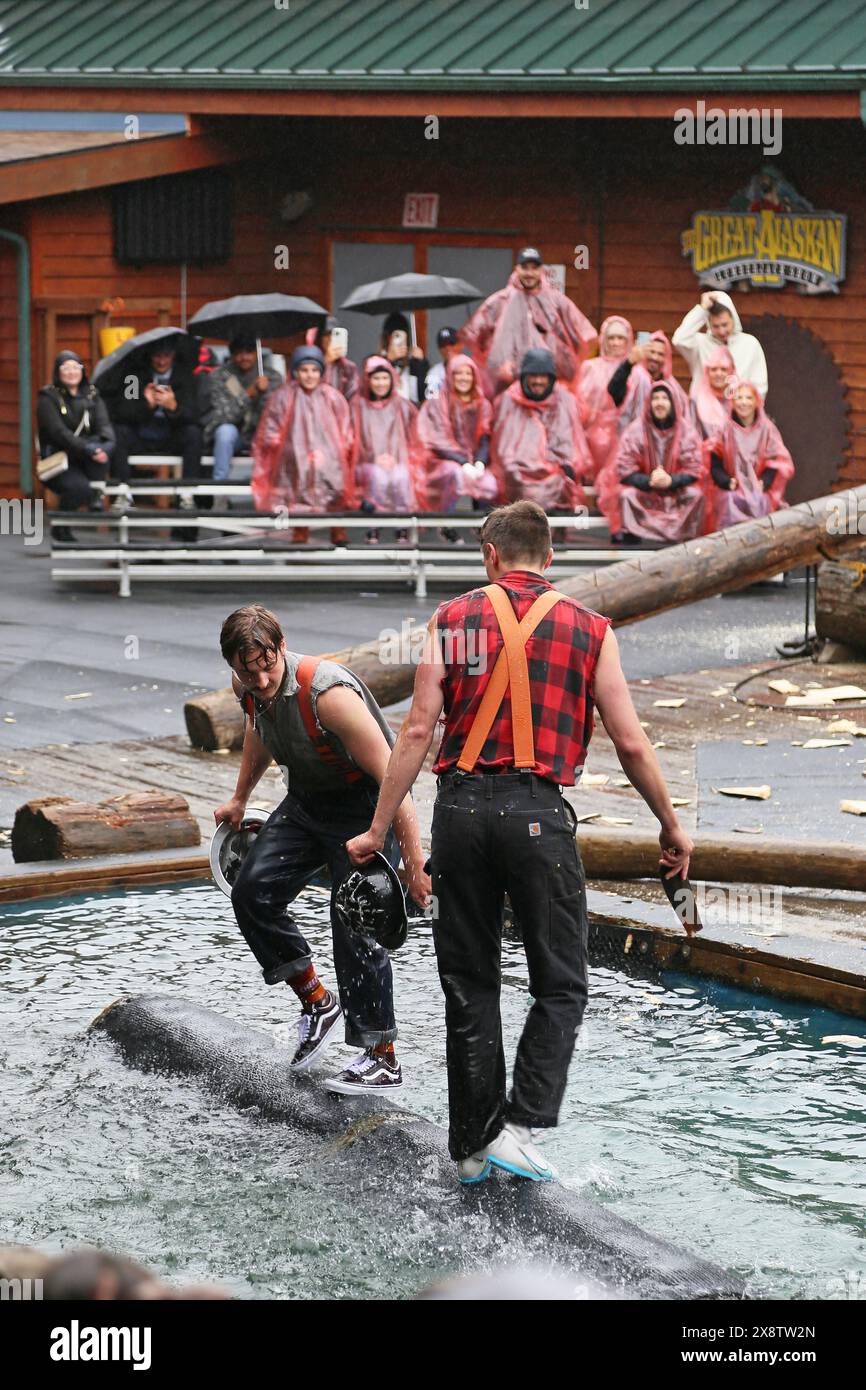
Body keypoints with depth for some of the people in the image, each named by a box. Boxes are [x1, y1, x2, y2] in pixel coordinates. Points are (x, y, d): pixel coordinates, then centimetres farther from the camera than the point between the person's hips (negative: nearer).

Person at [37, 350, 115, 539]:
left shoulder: (91, 395, 12)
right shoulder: (48, 397, -3)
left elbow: (104, 424, -3)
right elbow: (59, 432, -18)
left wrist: (106, 443, -28)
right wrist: (88, 449, -32)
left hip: (85, 460, 4)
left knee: (106, 445, -29)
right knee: (79, 487, -33)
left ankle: (96, 495, -16)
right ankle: (60, 527, -5)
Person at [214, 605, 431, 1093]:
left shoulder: (329, 694, -33)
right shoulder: (248, 688, -10)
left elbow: (390, 775, -32)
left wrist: (415, 862, -32)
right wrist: (240, 799, 28)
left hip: (365, 807, -8)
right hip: (306, 801, 8)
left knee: (354, 922, -15)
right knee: (252, 893, -4)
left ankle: (383, 1059, -7)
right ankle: (318, 1003, 13)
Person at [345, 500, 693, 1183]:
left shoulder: (453, 619, 7)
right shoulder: (588, 628, 5)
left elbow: (417, 731, 1)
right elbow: (632, 744, 3)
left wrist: (378, 832, 5)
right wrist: (671, 825, 16)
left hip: (460, 808, 2)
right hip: (538, 813, -2)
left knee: (470, 987, 11)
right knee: (561, 986, 8)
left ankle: (473, 1148, 15)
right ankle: (519, 1127, -7)